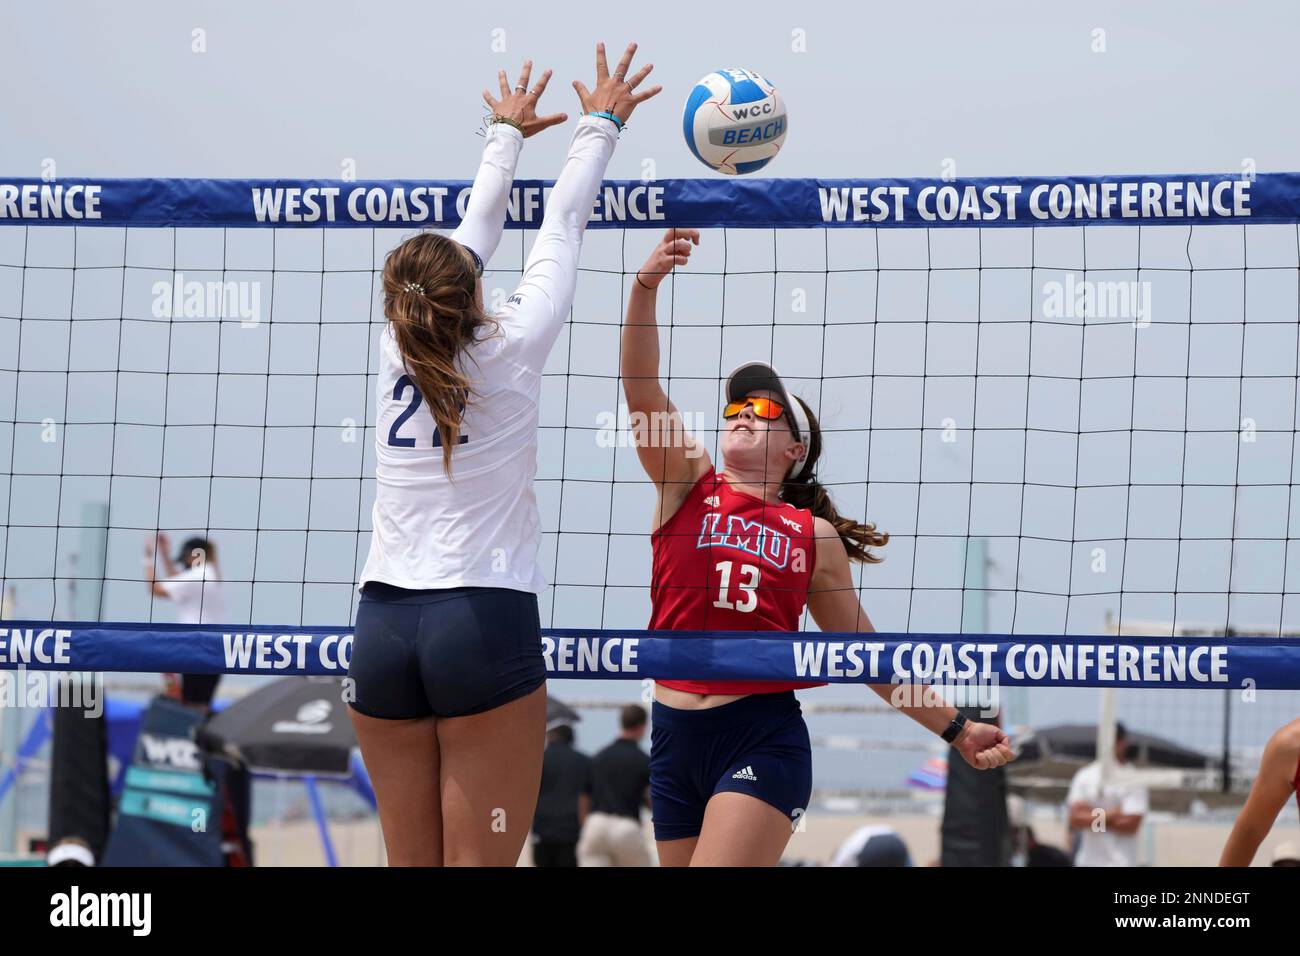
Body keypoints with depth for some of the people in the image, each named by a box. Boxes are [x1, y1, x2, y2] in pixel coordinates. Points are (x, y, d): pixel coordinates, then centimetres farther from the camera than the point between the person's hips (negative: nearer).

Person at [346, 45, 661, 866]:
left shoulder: (399, 349, 7)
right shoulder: (510, 349, -2)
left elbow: (474, 230, 24)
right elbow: (562, 228, 13)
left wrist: (508, 135, 38)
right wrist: (601, 125, 27)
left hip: (385, 625, 4)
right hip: (485, 622, -4)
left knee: (411, 866, 5)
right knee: (481, 863, -5)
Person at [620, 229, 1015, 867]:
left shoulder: (814, 534, 7)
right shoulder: (686, 486, 8)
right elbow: (640, 388, -7)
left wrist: (956, 729, 15)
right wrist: (646, 286, -21)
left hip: (763, 739, -3)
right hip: (675, 737, 3)